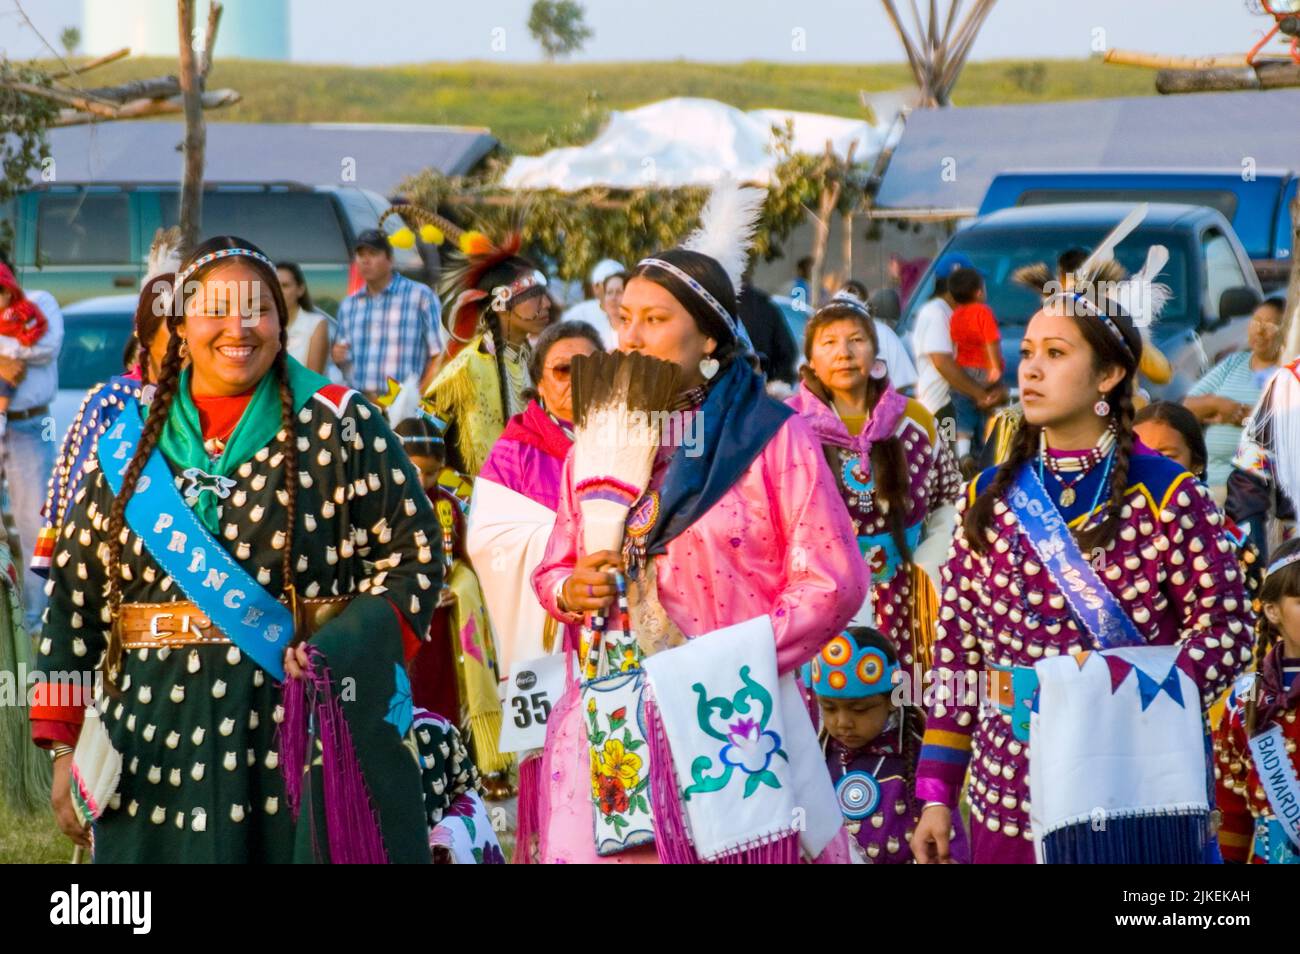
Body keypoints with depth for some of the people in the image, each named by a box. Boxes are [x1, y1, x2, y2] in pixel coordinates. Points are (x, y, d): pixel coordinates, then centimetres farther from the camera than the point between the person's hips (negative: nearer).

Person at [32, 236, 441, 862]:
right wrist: (66, 745, 6)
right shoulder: (127, 440, 10)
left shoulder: (343, 427, 2)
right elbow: (75, 589, 11)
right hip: (158, 734, 2)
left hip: (315, 731, -2)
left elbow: (413, 559, -1)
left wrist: (342, 651, -18)